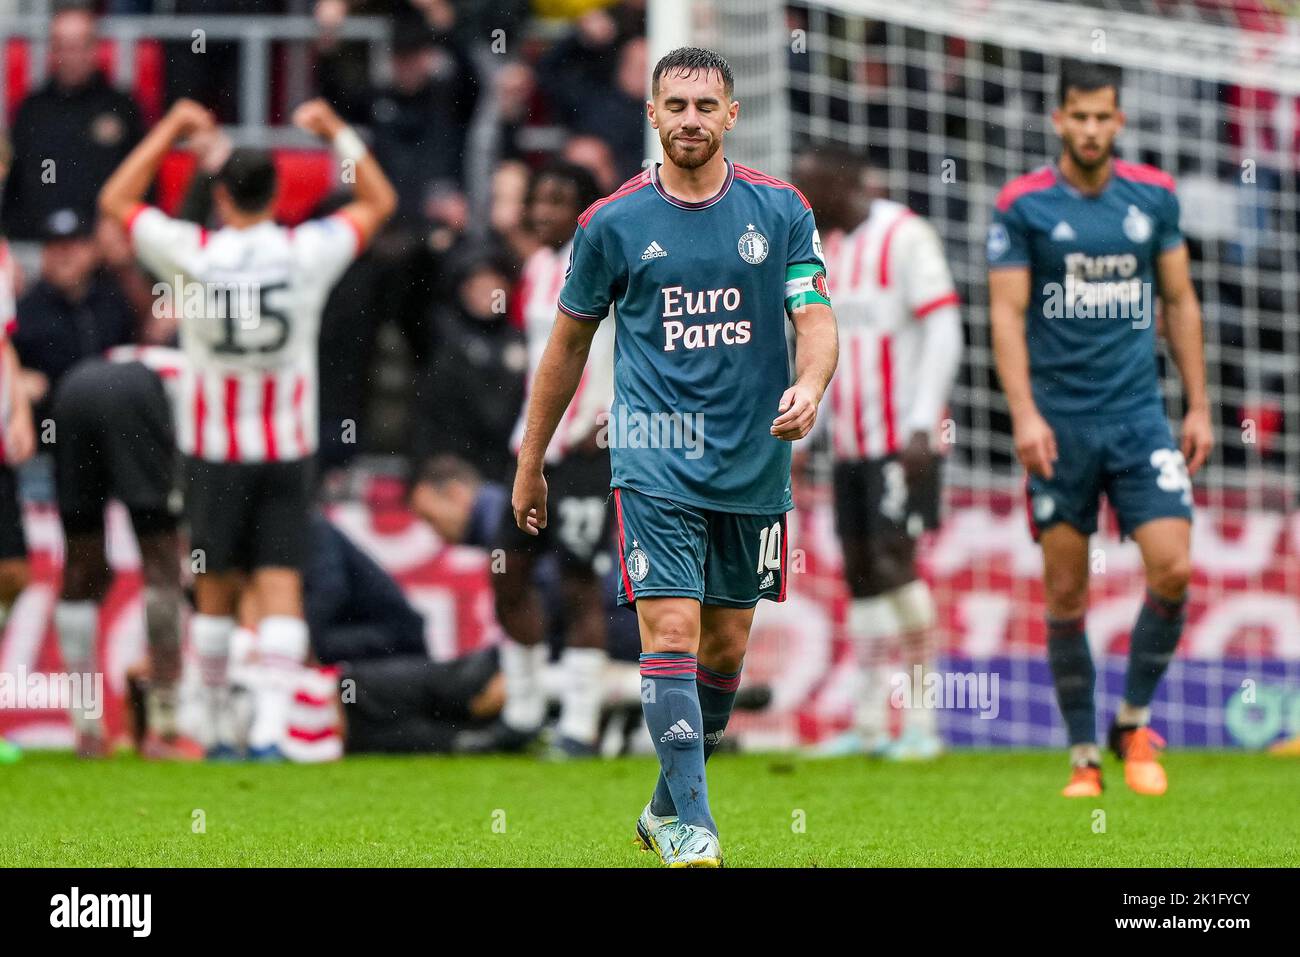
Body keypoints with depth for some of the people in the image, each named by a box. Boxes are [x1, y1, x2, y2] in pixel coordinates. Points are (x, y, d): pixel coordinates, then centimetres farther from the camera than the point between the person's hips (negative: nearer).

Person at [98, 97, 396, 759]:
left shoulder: (190, 254, -9)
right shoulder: (308, 252, -7)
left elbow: (115, 201, 8)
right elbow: (378, 202, 12)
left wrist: (170, 130, 11)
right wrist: (335, 132, 16)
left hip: (212, 452, 0)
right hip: (288, 451, 0)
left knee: (215, 590, 11)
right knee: (280, 585, -3)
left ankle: (217, 730, 17)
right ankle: (270, 726, -16)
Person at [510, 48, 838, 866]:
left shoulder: (780, 209, 3)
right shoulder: (614, 222, 0)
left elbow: (816, 317, -2)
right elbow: (569, 344, 9)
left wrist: (809, 385, -25)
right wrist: (532, 462, 13)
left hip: (755, 462, 3)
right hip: (656, 458, -3)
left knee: (726, 645, 11)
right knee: (672, 631, -15)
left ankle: (668, 805, 30)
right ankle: (691, 825, -14)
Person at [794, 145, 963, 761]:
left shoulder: (904, 237, -9)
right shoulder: (830, 251, 16)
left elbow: (944, 334, -13)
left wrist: (922, 427, -19)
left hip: (902, 438, -8)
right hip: (851, 443, 8)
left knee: (893, 563, -14)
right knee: (861, 572, 5)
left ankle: (922, 723, -9)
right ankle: (869, 726, 8)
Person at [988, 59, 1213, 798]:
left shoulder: (1154, 196, 6)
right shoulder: (1023, 205, -3)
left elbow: (1180, 301, 13)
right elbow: (1007, 313, -6)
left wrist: (1199, 405, 9)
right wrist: (1024, 414, -16)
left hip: (1138, 413, 2)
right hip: (1060, 423, -2)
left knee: (1173, 569, -11)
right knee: (1066, 595, 1)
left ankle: (1134, 723, 8)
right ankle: (1084, 754, 12)